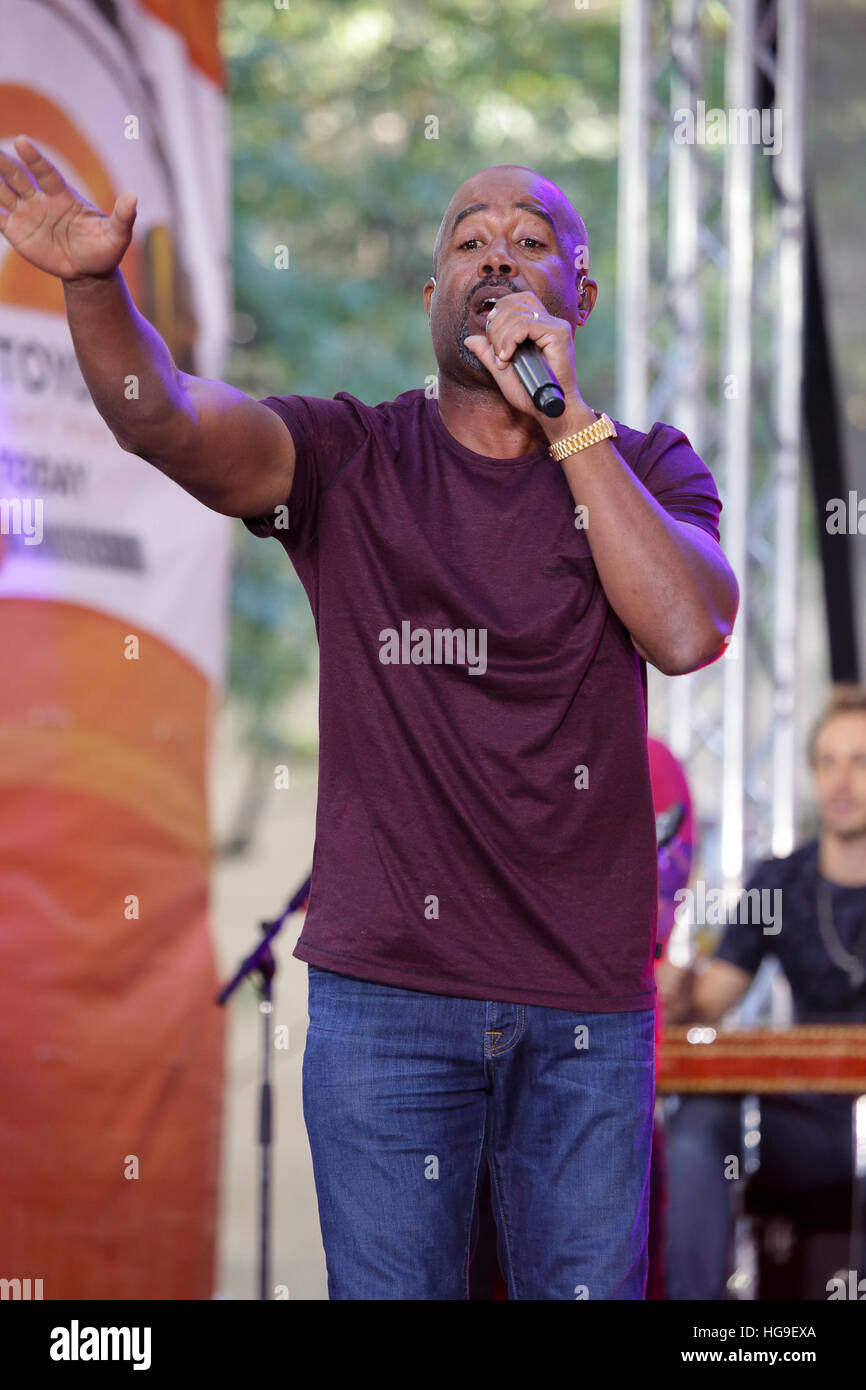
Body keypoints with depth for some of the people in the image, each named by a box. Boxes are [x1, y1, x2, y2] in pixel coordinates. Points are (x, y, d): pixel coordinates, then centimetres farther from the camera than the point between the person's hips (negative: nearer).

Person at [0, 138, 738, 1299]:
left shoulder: (645, 467, 6)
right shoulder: (353, 459, 2)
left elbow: (689, 632, -13)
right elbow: (165, 420, -16)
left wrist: (566, 419, -14)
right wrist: (95, 286, -37)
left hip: (589, 998, 1)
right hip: (386, 986, -1)